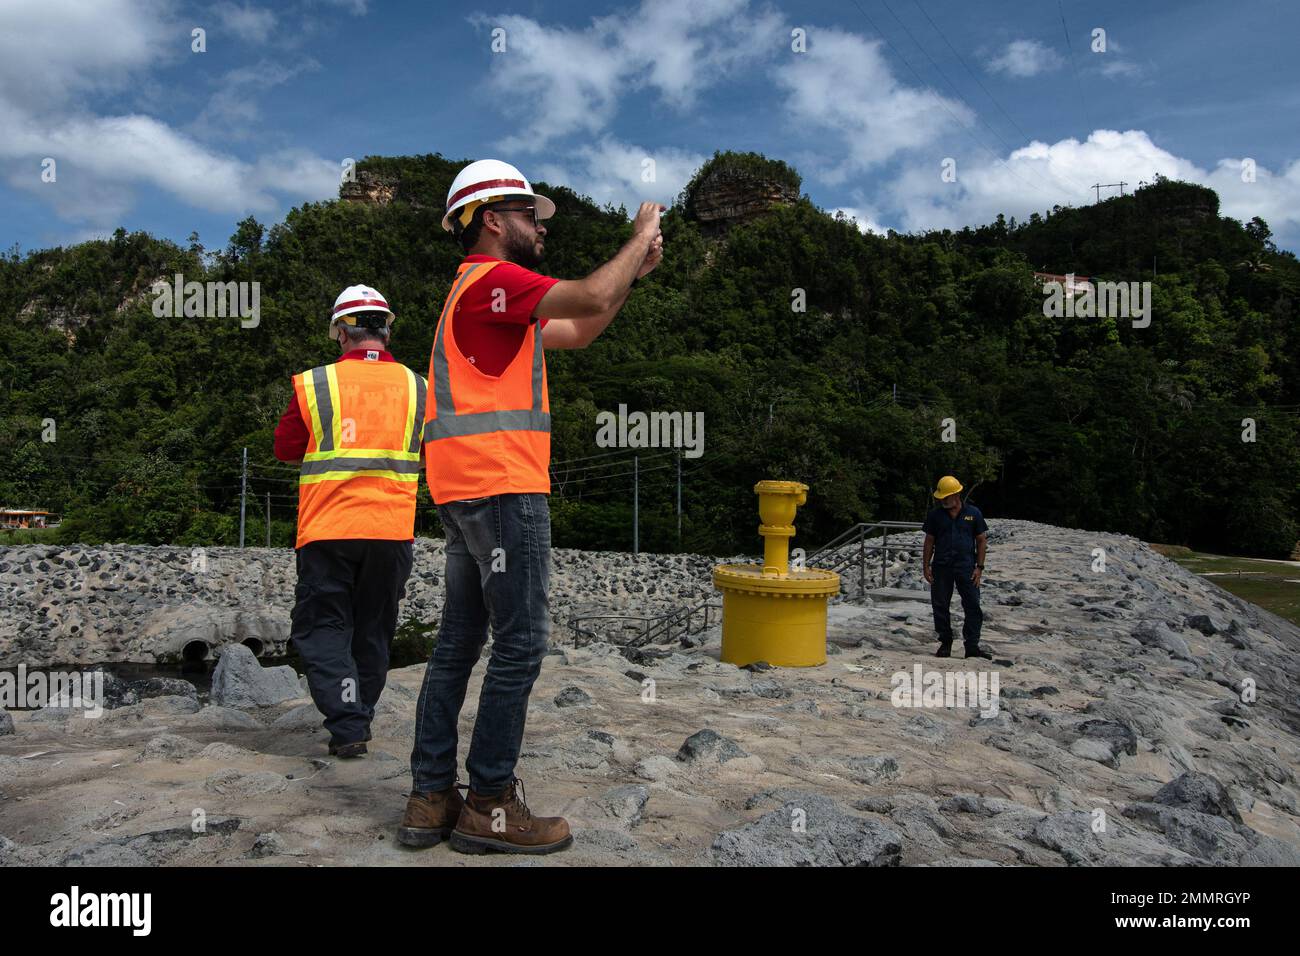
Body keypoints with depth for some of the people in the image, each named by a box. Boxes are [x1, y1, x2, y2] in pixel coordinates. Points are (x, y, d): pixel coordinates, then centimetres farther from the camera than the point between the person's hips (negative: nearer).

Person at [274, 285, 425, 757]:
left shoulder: (313, 385, -4)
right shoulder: (417, 387, 2)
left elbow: (286, 448, 7)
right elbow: (428, 453, 14)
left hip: (327, 529, -2)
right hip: (392, 529, 3)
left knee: (322, 627, 8)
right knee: (373, 630, 16)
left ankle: (347, 725, -5)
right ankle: (360, 720, 27)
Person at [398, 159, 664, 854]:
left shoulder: (483, 290, 27)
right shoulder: (490, 277, -5)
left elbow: (576, 333, 27)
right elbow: (587, 299, -17)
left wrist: (633, 271, 22)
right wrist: (639, 239, -1)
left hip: (469, 490, 11)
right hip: (501, 484, -10)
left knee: (459, 642, 10)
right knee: (521, 642, -6)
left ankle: (431, 799, 15)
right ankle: (490, 804, 1)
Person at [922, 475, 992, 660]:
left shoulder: (973, 513, 2)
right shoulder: (935, 515, 5)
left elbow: (982, 541, 4)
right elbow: (929, 542, 9)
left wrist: (979, 567, -2)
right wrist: (926, 566, 2)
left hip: (966, 566, -1)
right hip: (941, 567, 1)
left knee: (973, 607, -3)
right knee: (940, 606, 5)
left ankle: (972, 646, 4)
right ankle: (945, 644, 18)